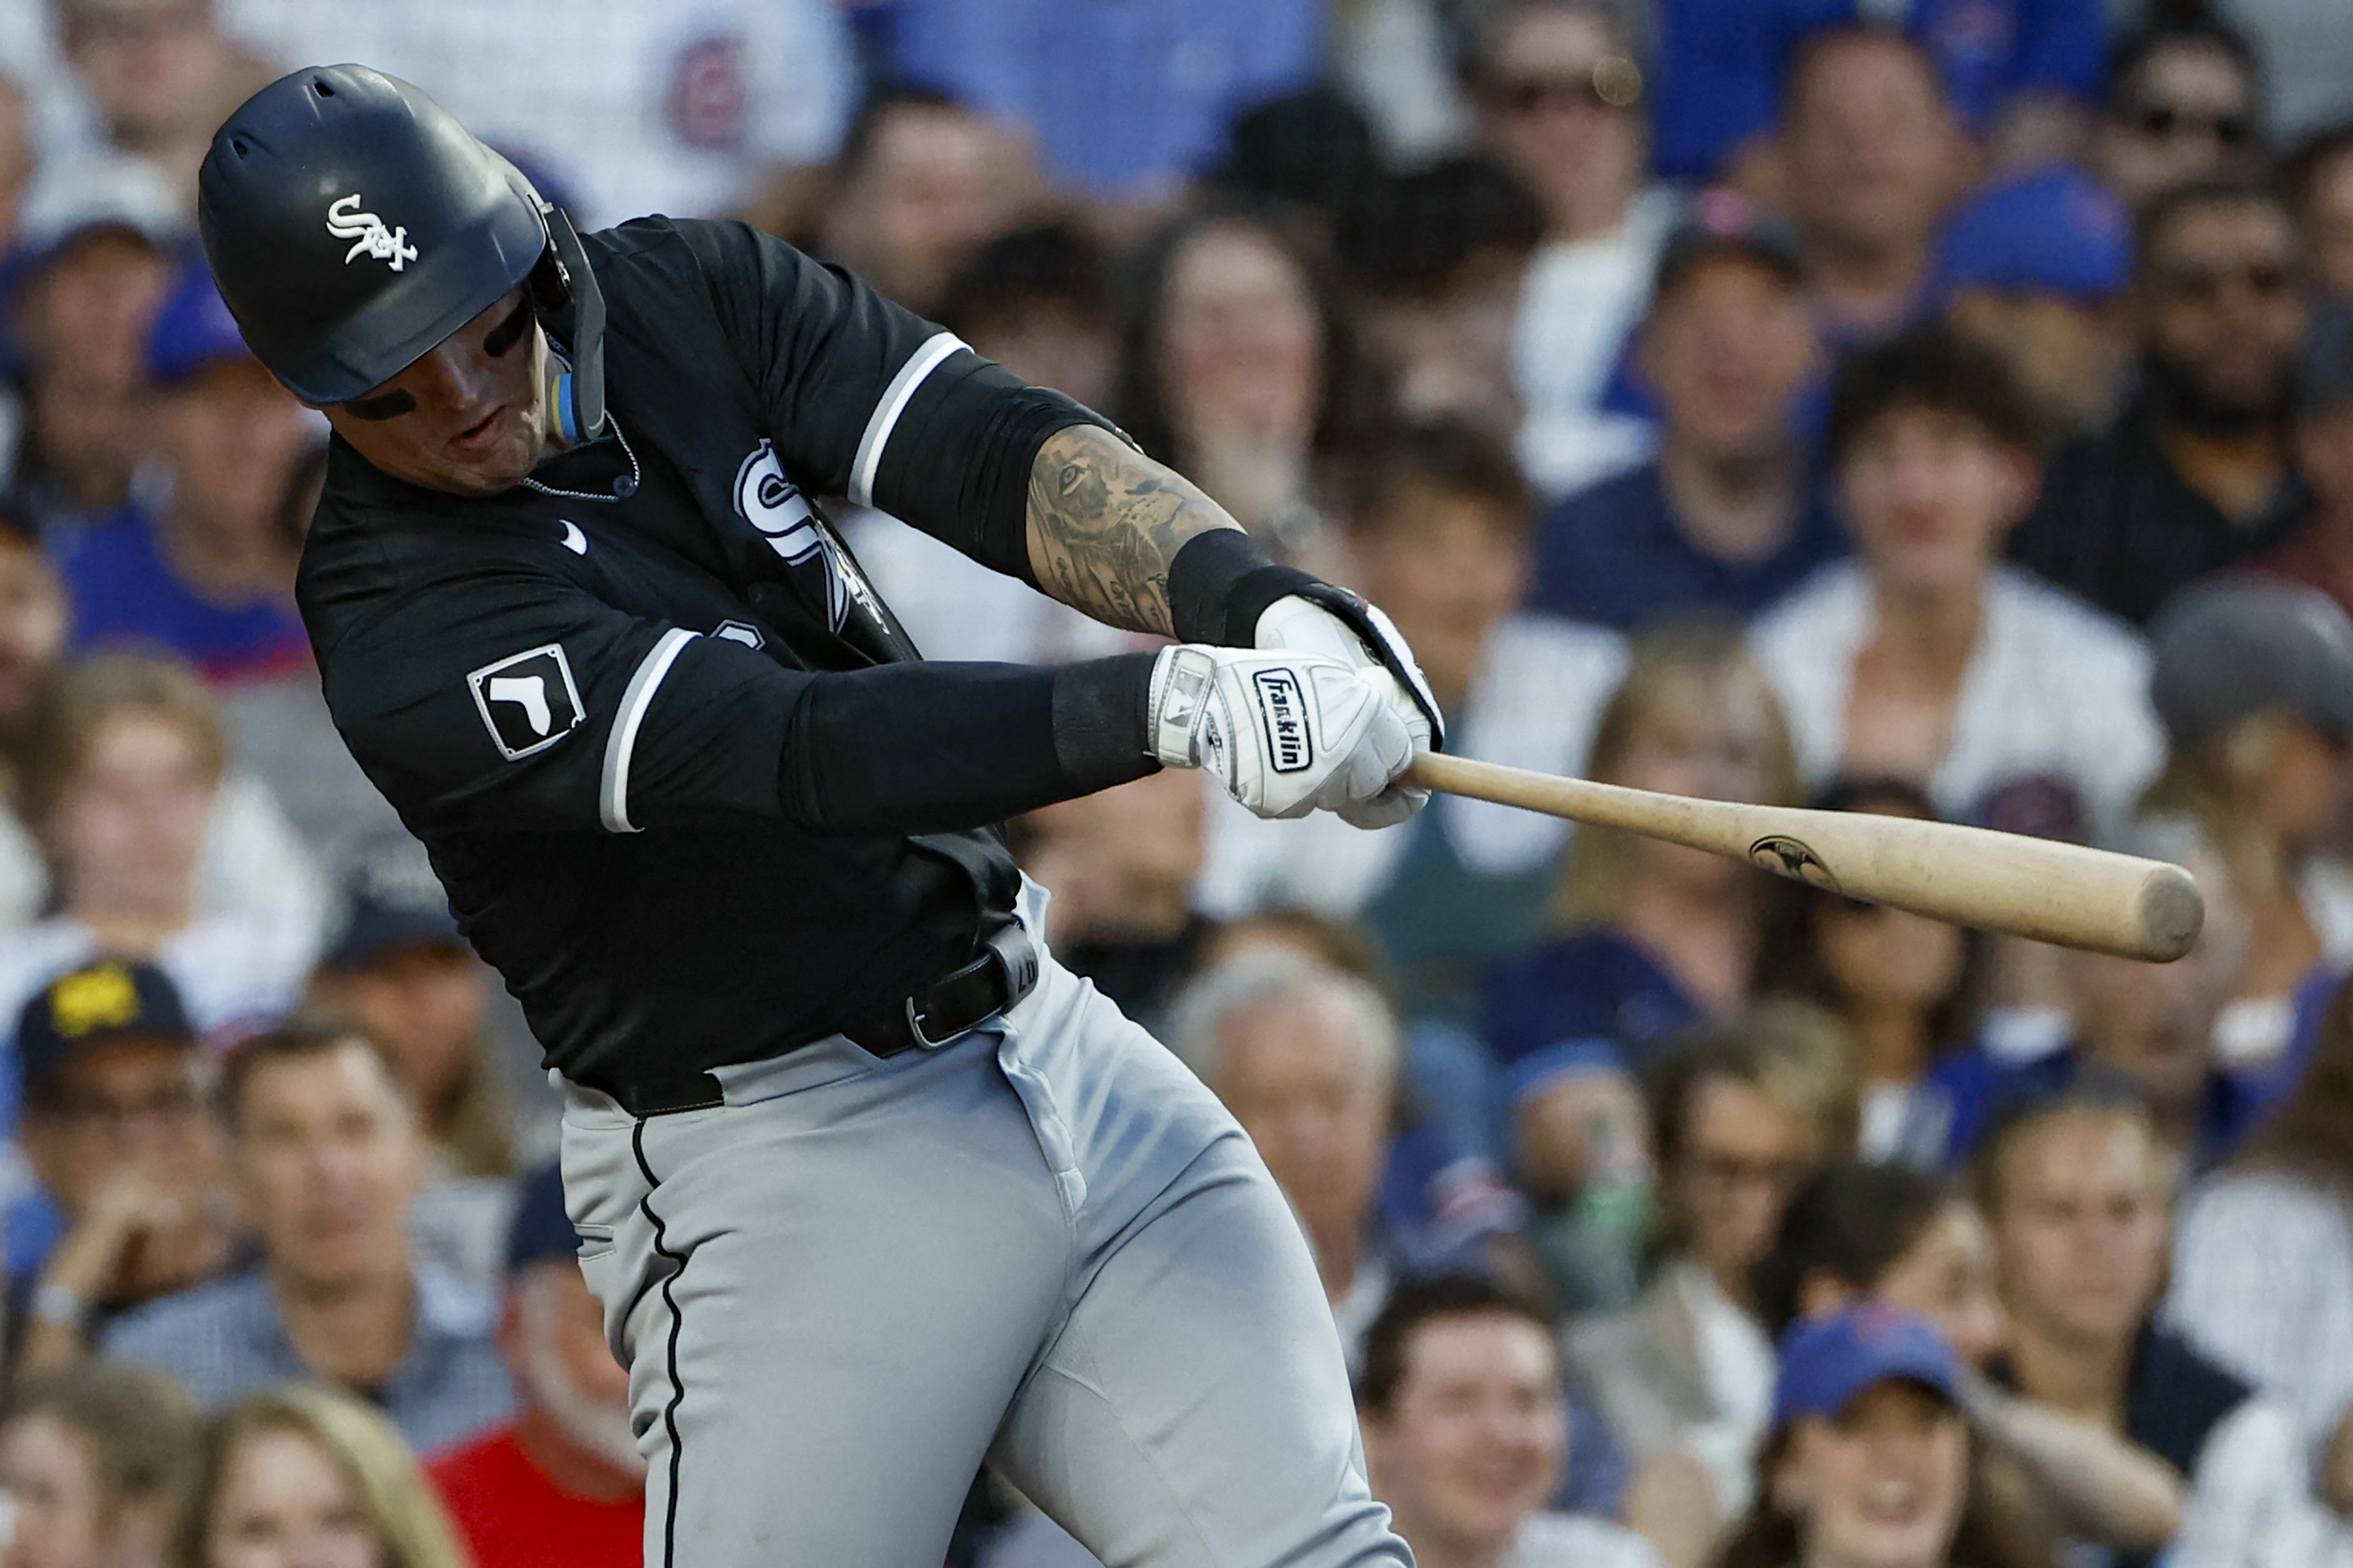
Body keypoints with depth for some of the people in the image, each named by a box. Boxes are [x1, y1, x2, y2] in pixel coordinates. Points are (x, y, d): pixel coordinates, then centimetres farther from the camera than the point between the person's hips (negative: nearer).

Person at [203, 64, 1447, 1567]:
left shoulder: (691, 292, 1)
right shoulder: (401, 637, -18)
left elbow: (1000, 452, -11)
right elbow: (804, 752, -29)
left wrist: (1270, 603, -30)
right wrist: (1172, 705, -41)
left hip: (1050, 1040, 6)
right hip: (778, 1149, -6)